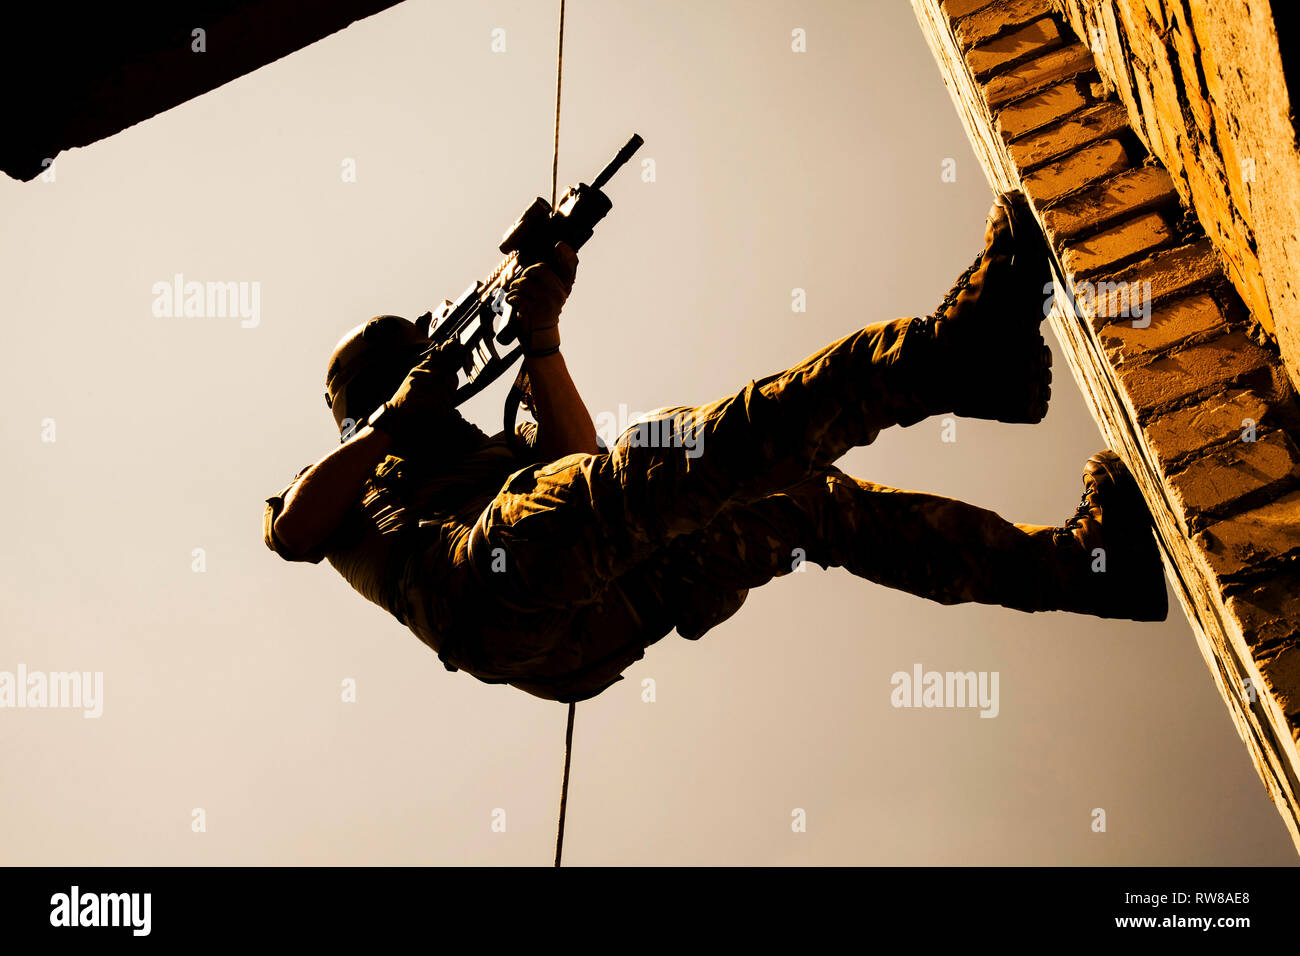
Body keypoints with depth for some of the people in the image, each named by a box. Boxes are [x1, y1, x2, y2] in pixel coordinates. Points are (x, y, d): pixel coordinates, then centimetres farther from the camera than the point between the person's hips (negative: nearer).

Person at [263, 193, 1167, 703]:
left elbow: (578, 464, 22)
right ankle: (948, 350, -43)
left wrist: (541, 336, 18)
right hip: (498, 593, -7)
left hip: (600, 623, 7)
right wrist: (398, 418, 8)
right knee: (676, 451, -29)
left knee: (816, 499, 0)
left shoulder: (480, 448, 44)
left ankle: (1075, 561, -6)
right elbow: (289, 532, 5)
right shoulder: (344, 483, 32)